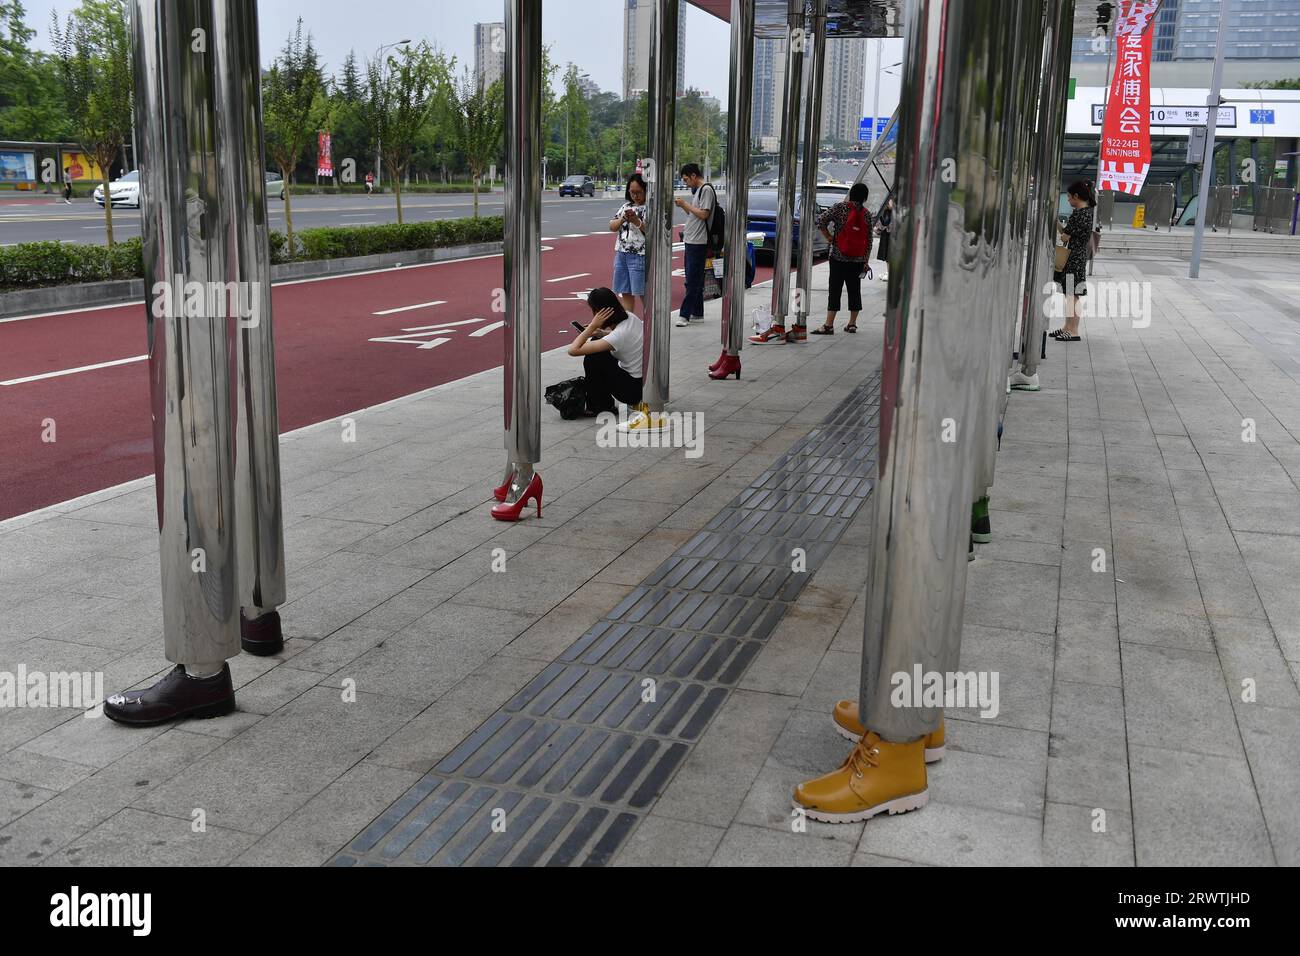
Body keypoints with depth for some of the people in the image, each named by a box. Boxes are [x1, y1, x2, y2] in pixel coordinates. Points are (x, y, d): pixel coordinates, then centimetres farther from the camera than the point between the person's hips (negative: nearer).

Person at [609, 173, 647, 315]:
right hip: (621, 254, 7)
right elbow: (612, 226, 11)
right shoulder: (626, 206, 15)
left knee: (644, 295, -5)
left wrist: (637, 221, -23)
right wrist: (623, 219, -8)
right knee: (625, 293, 9)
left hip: (640, 256, -7)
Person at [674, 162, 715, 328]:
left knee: (692, 281, -9)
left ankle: (685, 315, -11)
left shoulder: (706, 189, -11)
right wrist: (683, 206, 7)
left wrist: (686, 204, -11)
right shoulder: (697, 190, 19)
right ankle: (697, 313, 19)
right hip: (691, 240, 10)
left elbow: (703, 214, -18)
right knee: (694, 279, 13)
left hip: (698, 242, -10)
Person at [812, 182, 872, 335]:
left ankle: (829, 325, -7)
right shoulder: (866, 214, 4)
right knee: (854, 290, 12)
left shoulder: (840, 207, -5)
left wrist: (829, 237, -2)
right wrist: (865, 262, 12)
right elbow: (869, 241, 5)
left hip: (838, 256, -3)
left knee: (835, 289, -3)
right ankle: (852, 323, 17)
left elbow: (821, 221, -14)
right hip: (858, 259, 3)